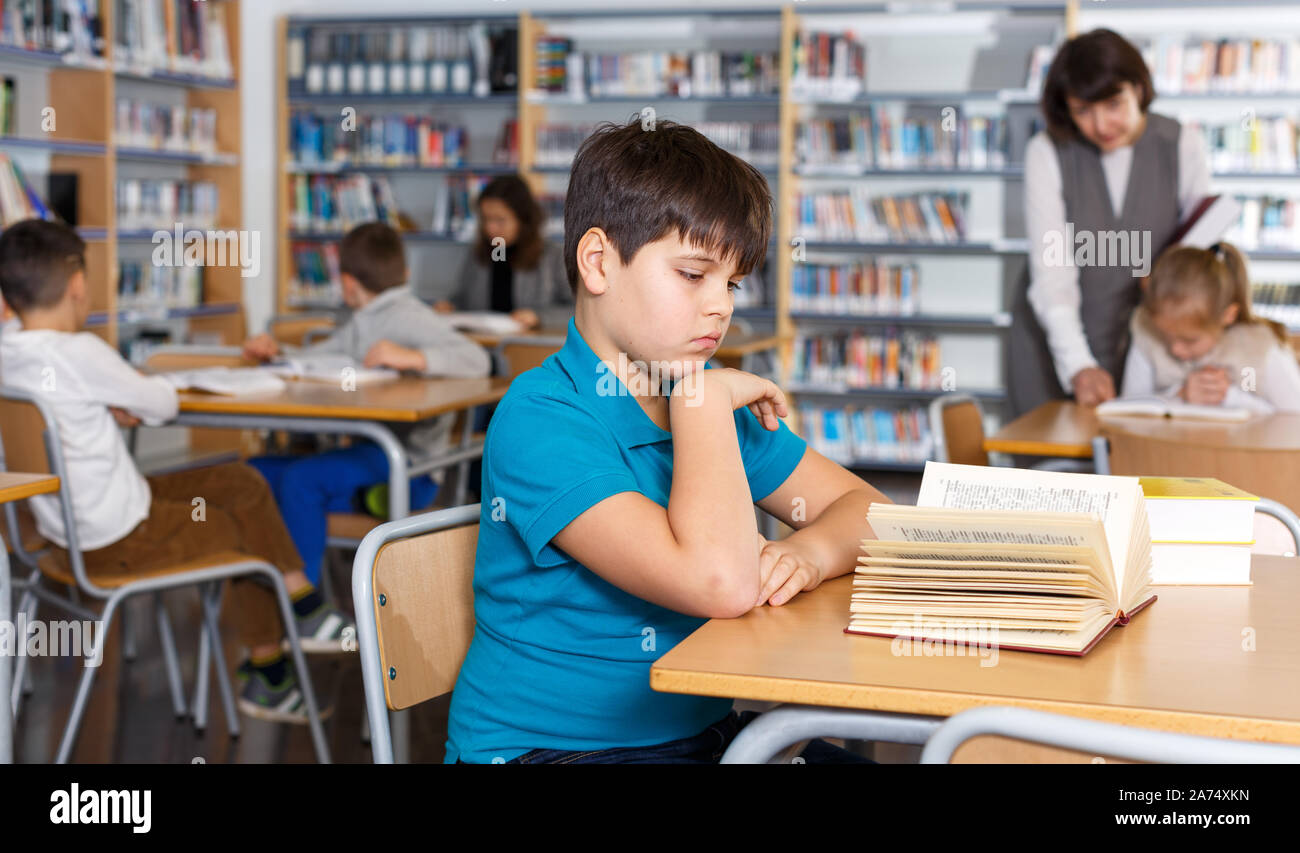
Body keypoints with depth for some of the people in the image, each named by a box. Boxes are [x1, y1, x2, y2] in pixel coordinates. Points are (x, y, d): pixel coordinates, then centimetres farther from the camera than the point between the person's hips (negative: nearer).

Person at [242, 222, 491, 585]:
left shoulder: (409, 318, -13)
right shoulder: (360, 326, 16)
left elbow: (477, 360, -25)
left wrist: (412, 358, -37)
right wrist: (275, 352, 6)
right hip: (370, 453, 10)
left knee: (300, 479, -26)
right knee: (257, 472, 7)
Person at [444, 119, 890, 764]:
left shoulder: (701, 397, 8)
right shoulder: (539, 421, -18)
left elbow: (860, 506, 10)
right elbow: (720, 581, -28)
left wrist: (810, 551, -12)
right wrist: (704, 397, -19)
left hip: (699, 731, 7)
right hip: (546, 745, -7)